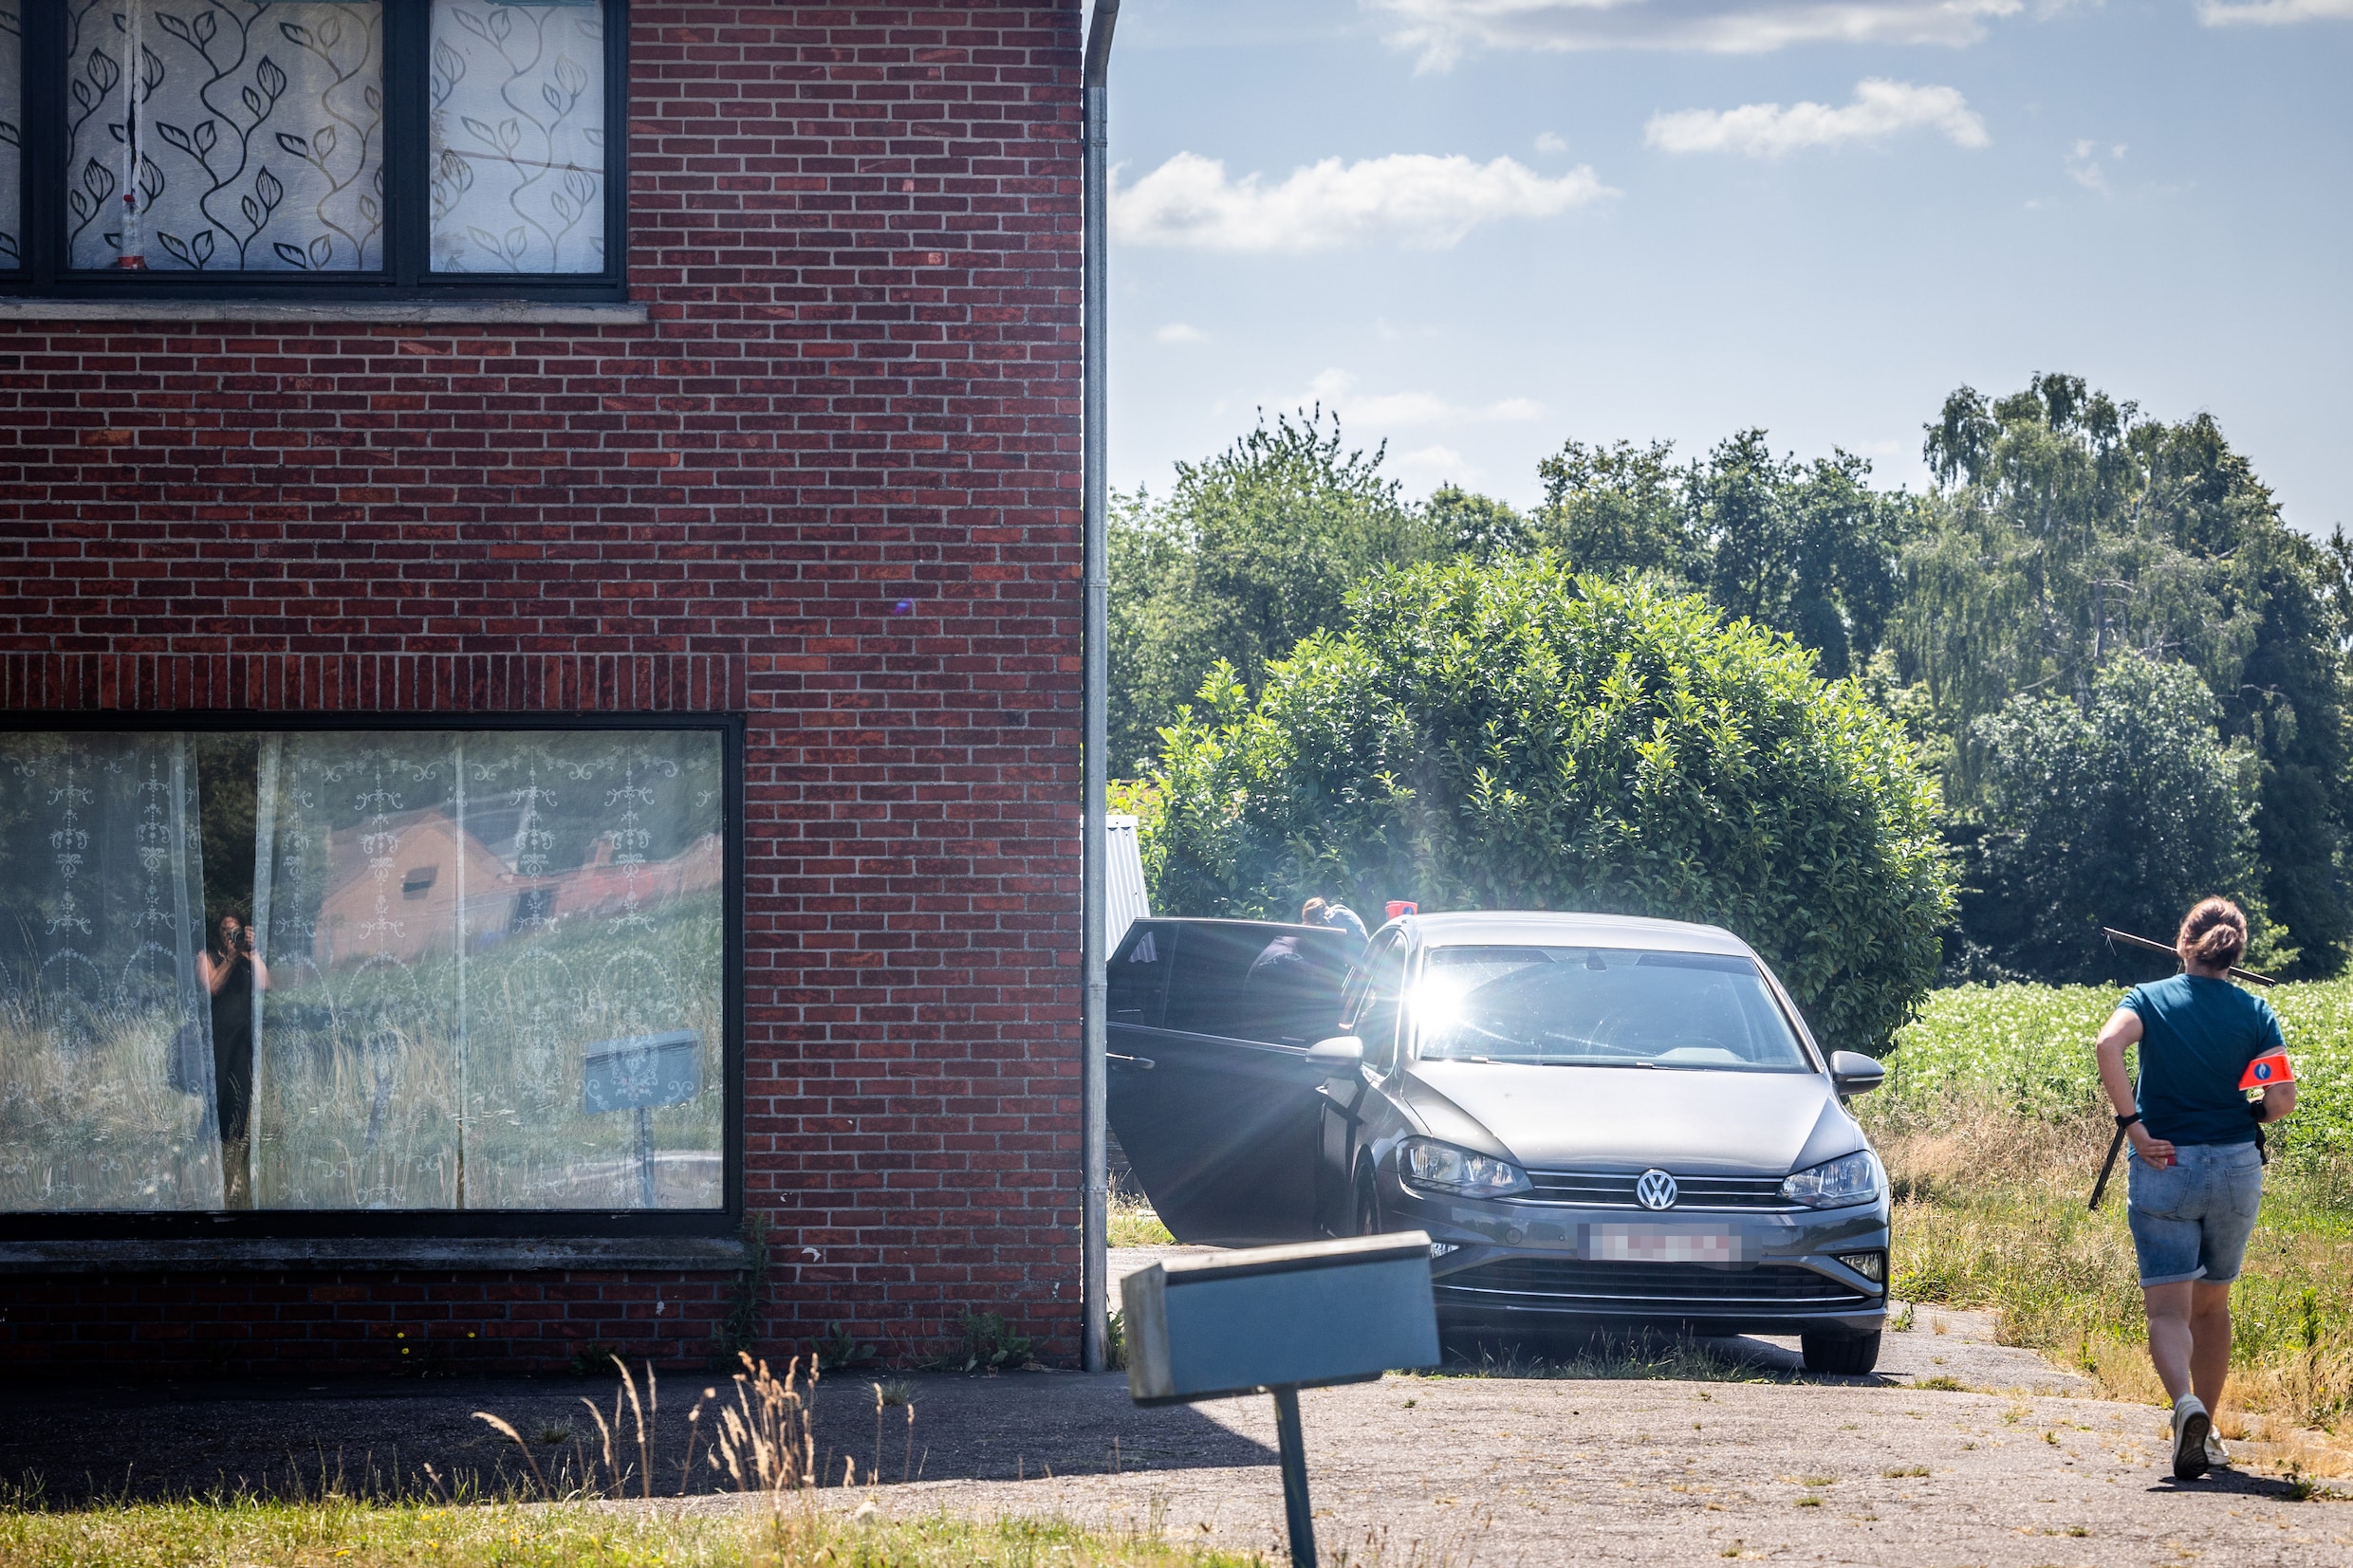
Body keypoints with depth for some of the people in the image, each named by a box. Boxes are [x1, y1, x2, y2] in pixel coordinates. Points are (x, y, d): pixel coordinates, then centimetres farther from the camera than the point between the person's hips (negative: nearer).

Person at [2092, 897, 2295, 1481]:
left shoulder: (2149, 999, 0)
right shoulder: (2256, 1012, 2)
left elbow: (2108, 1045, -21)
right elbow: (2283, 1097, -7)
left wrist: (2133, 1124, -15)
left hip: (2164, 1166, -2)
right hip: (2236, 1169, 2)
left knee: (2168, 1309, -5)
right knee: (2211, 1304, 20)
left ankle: (2186, 1402, -33)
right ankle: (2206, 1433, 27)